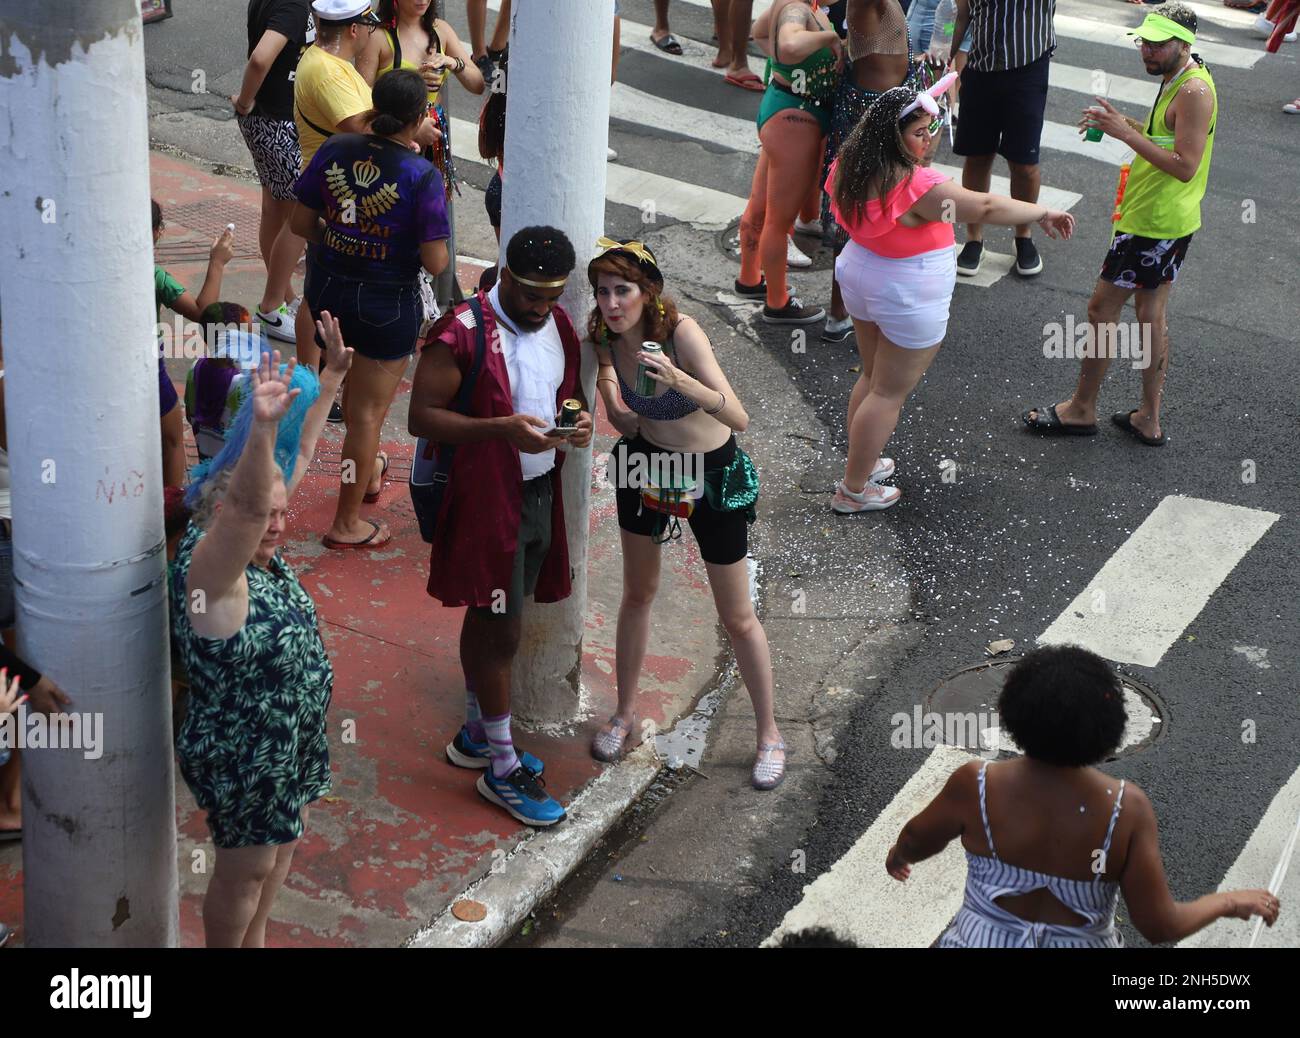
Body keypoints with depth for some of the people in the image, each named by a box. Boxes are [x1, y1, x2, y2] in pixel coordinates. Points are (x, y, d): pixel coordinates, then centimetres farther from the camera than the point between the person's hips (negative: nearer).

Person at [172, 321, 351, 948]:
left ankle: (254, 943, 49)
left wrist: (329, 380, 3)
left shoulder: (259, 552, -6)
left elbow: (297, 459, 2)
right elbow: (246, 503, -49)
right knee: (246, 869, 12)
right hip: (241, 760, -9)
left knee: (280, 846, 27)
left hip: (289, 745, 9)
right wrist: (262, 428, -65)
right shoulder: (207, 565, -29)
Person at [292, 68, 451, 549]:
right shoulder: (422, 175, -20)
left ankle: (368, 469, 52)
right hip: (387, 305, -5)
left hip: (326, 291, 5)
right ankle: (347, 524, 20)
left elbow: (301, 223, -1)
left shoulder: (334, 150, -8)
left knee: (357, 388, 30)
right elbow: (435, 263, -20)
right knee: (369, 411, 10)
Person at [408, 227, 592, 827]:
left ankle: (476, 735, 34)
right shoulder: (461, 334, -18)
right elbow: (420, 418, -19)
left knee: (487, 618, 20)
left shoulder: (559, 326, 6)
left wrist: (577, 422, -4)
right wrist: (501, 429, -30)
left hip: (540, 490, 7)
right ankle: (502, 770, 9)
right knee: (501, 631, -2)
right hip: (485, 497, -7)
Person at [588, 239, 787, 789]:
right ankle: (625, 712, 39)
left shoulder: (681, 331, -29)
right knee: (637, 594, 18)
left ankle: (769, 733, 26)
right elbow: (630, 427, 0)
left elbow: (739, 419, -36)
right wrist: (610, 396, -20)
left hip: (714, 474, -5)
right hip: (648, 463, 5)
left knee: (737, 618, 7)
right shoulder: (606, 340, -11)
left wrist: (679, 382, -51)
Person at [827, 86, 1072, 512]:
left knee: (872, 375, 26)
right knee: (889, 393, 7)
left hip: (860, 278, 8)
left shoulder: (855, 168, -7)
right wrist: (1043, 214, -17)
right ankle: (854, 489, 17)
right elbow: (986, 208, -29)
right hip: (908, 300, -8)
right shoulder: (916, 186, -32)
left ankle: (860, 462, 39)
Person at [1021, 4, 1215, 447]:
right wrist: (1126, 125, 4)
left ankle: (1081, 410, 12)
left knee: (1101, 308, 0)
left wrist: (1127, 133, -27)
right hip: (1168, 222, 11)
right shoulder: (1177, 81, 10)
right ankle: (1149, 419, 24)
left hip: (1154, 224, -11)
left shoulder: (1194, 91, -22)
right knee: (1151, 313, 16)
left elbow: (1185, 166, -27)